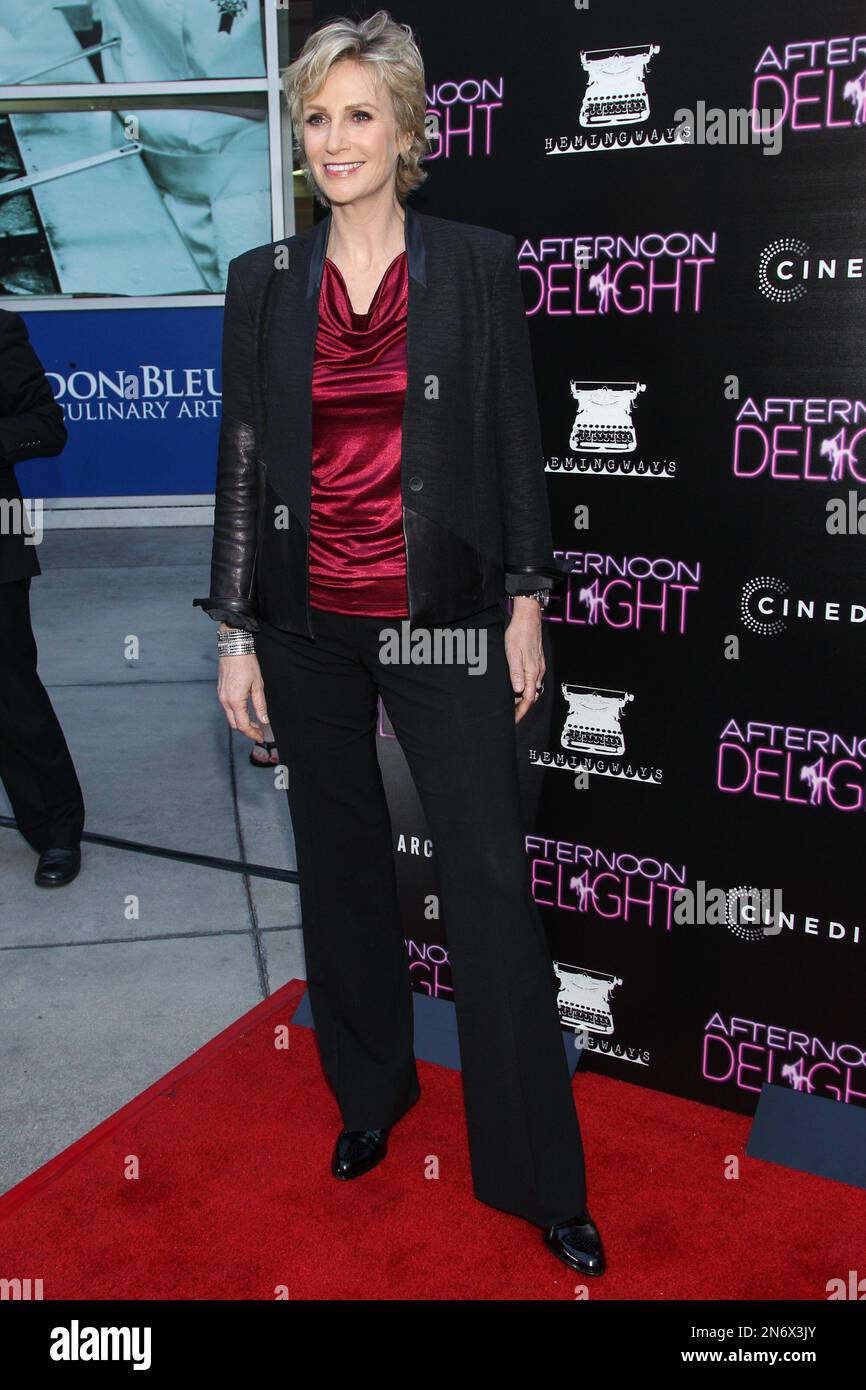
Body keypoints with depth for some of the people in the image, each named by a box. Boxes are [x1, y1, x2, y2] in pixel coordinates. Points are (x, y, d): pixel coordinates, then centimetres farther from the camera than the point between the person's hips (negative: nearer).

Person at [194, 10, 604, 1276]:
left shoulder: (476, 265, 0)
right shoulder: (264, 282, 5)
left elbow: (517, 442, 1)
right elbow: (241, 458, 5)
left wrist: (525, 605, -3)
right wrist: (236, 631, 2)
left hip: (441, 616, -2)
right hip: (309, 624, 3)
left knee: (491, 879, -1)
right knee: (341, 865, 14)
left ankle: (538, 1174, 15)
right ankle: (371, 1090, 37)